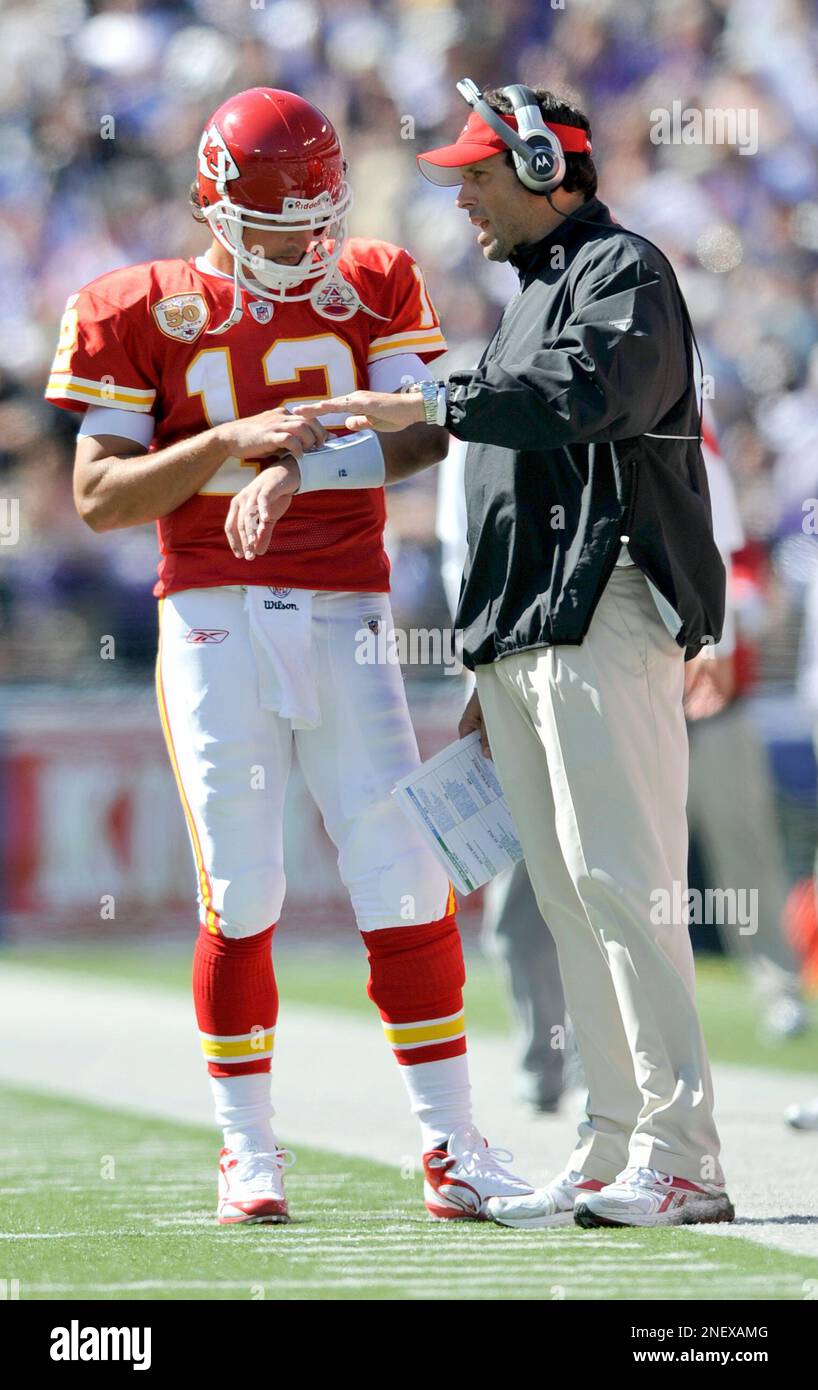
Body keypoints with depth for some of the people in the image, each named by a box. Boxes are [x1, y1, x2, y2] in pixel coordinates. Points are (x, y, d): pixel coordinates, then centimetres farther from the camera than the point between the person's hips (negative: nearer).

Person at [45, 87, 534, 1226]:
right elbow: (99, 495, -2)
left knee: (406, 881, -3)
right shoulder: (137, 315, 4)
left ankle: (451, 1148, 4)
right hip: (213, 621, -1)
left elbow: (424, 437, -6)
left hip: (345, 618, 1)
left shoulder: (374, 289, 8)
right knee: (241, 892, -2)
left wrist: (298, 467, -20)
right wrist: (232, 442, -14)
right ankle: (248, 1153, 9)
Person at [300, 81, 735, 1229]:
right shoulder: (533, 296, 27)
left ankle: (683, 1162, -19)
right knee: (569, 897, 6)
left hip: (607, 617, -10)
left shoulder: (623, 271, -2)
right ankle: (615, 1152, 6)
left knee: (620, 879, -16)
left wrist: (435, 403, -15)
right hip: (525, 639, 10)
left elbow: (592, 394, -24)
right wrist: (494, 671, 25)